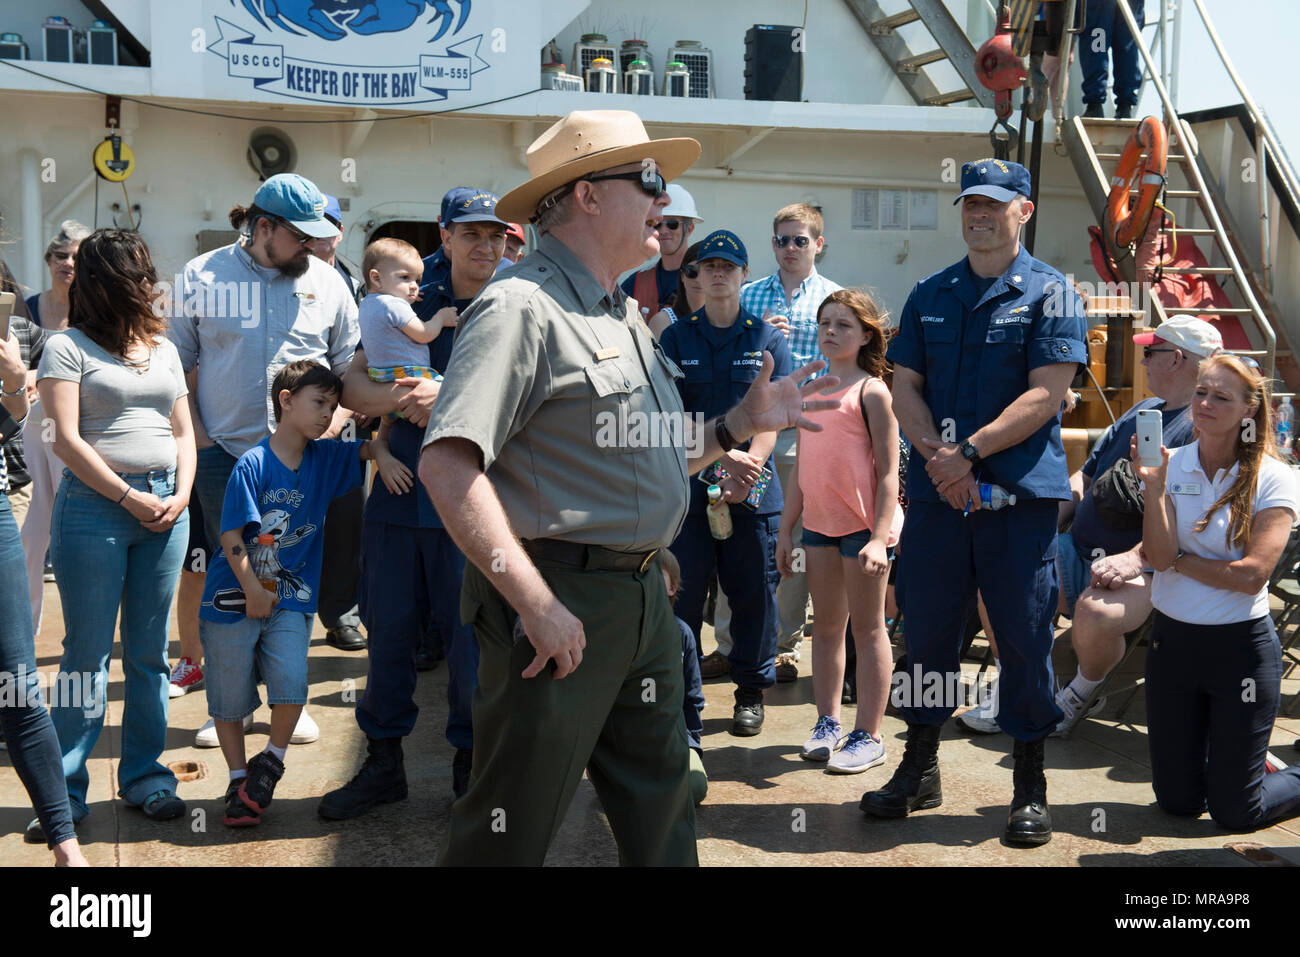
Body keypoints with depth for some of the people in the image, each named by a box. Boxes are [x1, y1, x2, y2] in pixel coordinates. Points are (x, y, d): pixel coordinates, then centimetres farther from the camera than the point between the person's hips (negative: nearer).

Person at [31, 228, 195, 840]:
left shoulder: (164, 349, 16)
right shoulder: (68, 347, 0)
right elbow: (67, 439, -8)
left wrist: (181, 493, 1)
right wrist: (129, 498, -10)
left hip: (166, 506, 5)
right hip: (95, 506, -4)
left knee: (149, 652, 8)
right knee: (88, 653, -1)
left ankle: (145, 776, 18)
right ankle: (65, 791, 10)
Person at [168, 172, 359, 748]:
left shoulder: (326, 280, 5)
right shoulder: (200, 276, 1)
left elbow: (350, 368, 10)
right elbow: (176, 367, 5)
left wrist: (332, 427, -3)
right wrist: (198, 440, -2)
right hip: (224, 457, -1)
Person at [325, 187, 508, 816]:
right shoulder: (412, 302, 9)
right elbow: (353, 385, 3)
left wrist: (446, 397, -22)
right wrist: (395, 397, -17)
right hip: (399, 488, 3)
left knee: (472, 634, 3)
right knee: (390, 630, 10)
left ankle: (472, 763, 22)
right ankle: (383, 763, 26)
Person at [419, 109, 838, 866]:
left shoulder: (626, 318, 16)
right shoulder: (521, 307, -14)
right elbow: (448, 467, -24)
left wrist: (741, 423, 11)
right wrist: (537, 605, -25)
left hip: (642, 597, 9)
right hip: (560, 600, -9)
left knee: (662, 810, 20)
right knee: (514, 829, 4)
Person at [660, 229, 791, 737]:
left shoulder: (767, 339, 7)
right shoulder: (676, 338, 7)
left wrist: (749, 467, -16)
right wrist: (722, 455, -15)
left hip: (754, 487, 0)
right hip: (688, 483, 0)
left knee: (754, 592, 4)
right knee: (682, 593, 2)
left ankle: (751, 691, 20)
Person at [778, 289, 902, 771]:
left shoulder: (871, 392, -9)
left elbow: (888, 473, -12)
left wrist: (879, 537, -20)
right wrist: (786, 530, 14)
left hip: (863, 526, -6)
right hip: (819, 524, 6)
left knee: (867, 629, 4)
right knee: (826, 627, 13)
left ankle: (868, 736, 12)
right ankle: (828, 723, 24)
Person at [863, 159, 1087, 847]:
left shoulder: (1049, 292, 2)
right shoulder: (929, 296, 14)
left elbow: (1047, 394, -8)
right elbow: (905, 386, 9)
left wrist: (969, 452, -15)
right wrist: (936, 453, -9)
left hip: (1021, 493, -4)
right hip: (935, 491, 4)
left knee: (1024, 637, 2)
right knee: (927, 629, 9)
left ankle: (1030, 788, 16)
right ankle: (919, 769, 25)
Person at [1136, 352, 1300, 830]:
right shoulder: (1170, 466, 0)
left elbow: (1251, 574, -17)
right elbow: (1159, 556, -12)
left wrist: (1179, 560, -8)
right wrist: (1153, 486, -22)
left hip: (1241, 645, -3)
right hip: (1172, 639, 4)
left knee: (1233, 813, 3)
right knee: (1177, 800, 13)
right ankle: (1243, 758, 42)